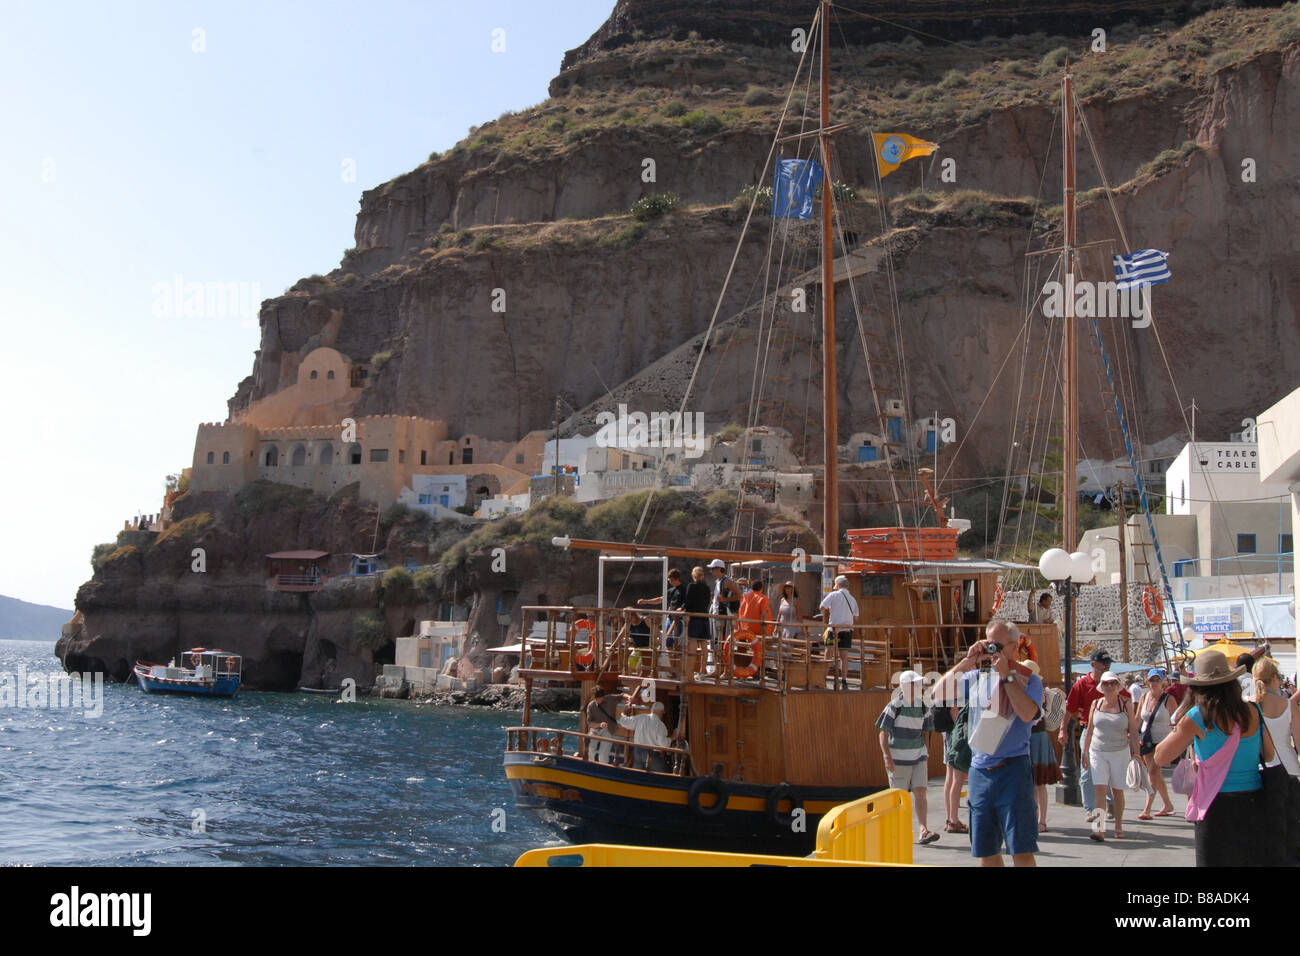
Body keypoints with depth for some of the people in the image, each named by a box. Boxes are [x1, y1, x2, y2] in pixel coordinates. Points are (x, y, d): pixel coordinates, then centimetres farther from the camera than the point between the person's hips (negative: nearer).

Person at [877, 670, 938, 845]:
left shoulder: (923, 708, 4)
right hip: (898, 758, -3)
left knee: (920, 791, -8)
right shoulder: (894, 707, -10)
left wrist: (926, 754, 18)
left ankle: (923, 830, -14)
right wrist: (887, 757, -18)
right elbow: (883, 734, -10)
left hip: (918, 756, 4)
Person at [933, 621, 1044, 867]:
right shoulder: (976, 676, 10)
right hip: (979, 770, 4)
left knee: (1021, 850, -7)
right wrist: (967, 662, -3)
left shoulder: (1029, 680, 0)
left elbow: (1028, 713, -18)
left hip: (1012, 770, -4)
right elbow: (939, 693, 1)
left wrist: (1006, 674, -14)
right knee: (985, 851, 9)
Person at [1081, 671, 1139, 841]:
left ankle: (1119, 827, 21)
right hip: (1098, 752, 1)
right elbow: (1089, 730, 10)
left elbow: (1133, 731, 1)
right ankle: (1099, 828, -17)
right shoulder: (1096, 704, 4)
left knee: (1117, 790, 6)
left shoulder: (1126, 704, 0)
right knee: (1100, 788, -11)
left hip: (1120, 753, -1)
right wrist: (1085, 752, 10)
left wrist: (1135, 753, -4)